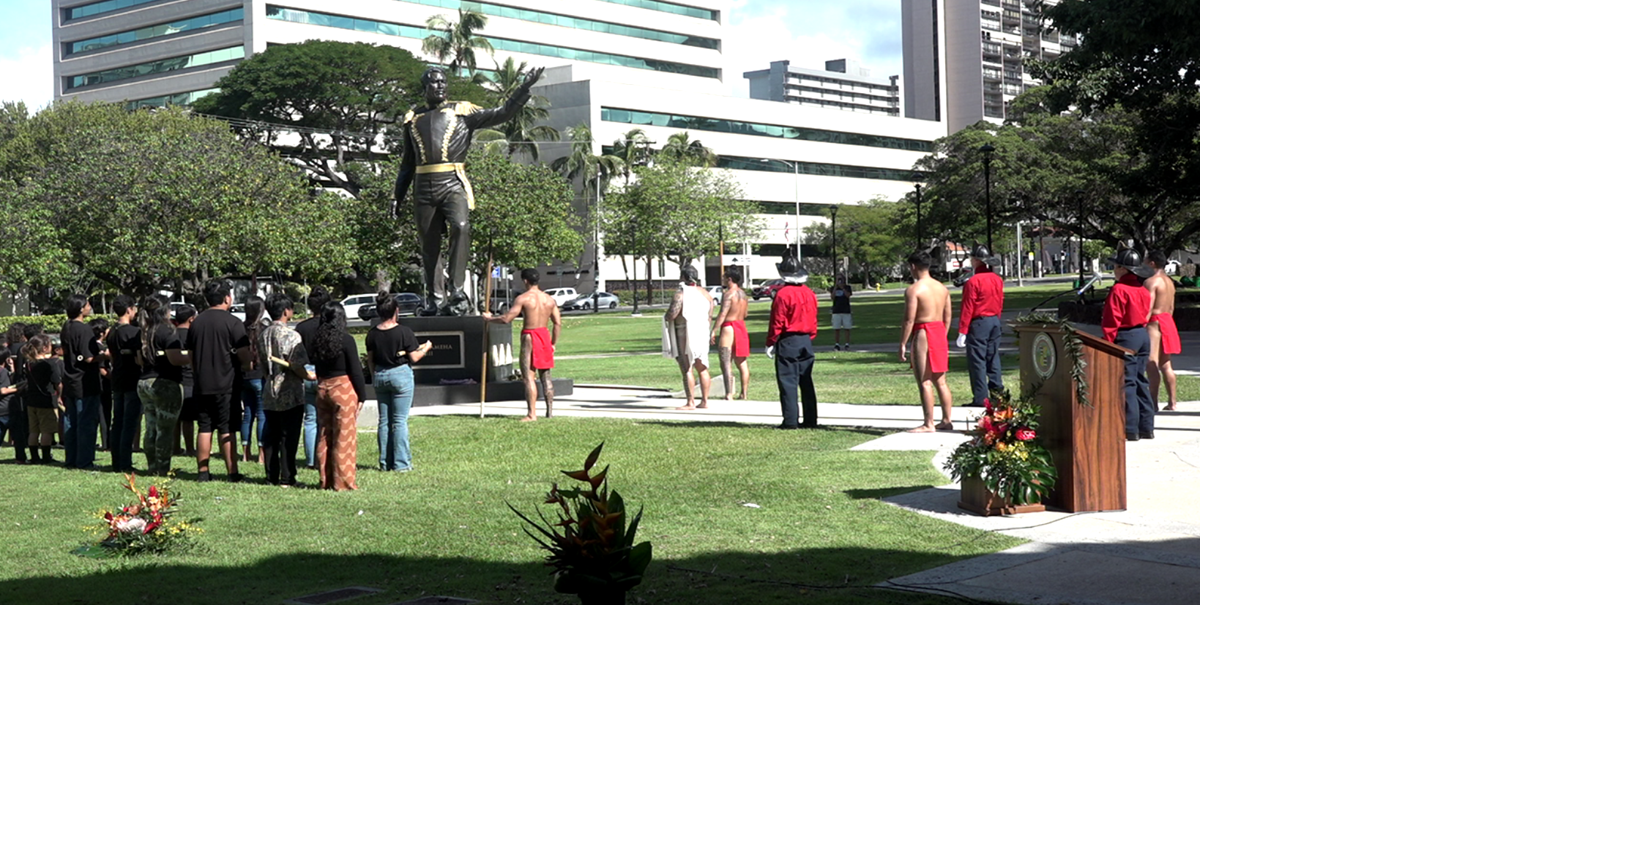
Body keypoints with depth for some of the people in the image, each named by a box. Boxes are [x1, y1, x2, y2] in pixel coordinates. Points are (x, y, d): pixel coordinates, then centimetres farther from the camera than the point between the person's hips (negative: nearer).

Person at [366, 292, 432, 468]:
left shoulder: (372, 334, 0)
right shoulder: (404, 332, -14)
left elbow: (371, 361, 7)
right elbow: (414, 358, -9)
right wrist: (425, 348, 9)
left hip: (380, 376, 4)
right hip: (401, 374, -4)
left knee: (383, 421, 11)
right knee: (400, 421, -1)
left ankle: (384, 463, 13)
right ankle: (400, 464, -1)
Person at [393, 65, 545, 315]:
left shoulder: (462, 112, 11)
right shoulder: (413, 119, 19)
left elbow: (502, 114, 5)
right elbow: (407, 163, 25)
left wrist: (524, 88, -4)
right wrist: (398, 196, 22)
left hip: (453, 184, -3)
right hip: (425, 188, 3)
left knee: (460, 227, -27)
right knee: (429, 245, 4)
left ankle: (456, 286, -23)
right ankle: (435, 297, 12)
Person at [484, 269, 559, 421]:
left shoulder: (523, 298, -8)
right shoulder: (549, 299, 8)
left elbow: (507, 318, -11)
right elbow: (557, 322, 7)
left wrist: (490, 318, 5)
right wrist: (553, 343, 16)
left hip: (529, 337, -5)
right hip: (545, 336, 5)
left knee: (529, 377, -5)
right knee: (546, 376, 12)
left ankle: (531, 414, -10)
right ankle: (549, 411, 12)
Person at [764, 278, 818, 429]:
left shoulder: (782, 294, -13)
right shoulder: (809, 293, 9)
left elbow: (777, 322, -12)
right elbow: (814, 320, 12)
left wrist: (770, 343, -6)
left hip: (787, 342, -7)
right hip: (806, 341, 7)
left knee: (788, 383, -3)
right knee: (806, 382, 12)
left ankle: (790, 421, -6)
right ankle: (810, 419, 13)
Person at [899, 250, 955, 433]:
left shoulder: (914, 289, -12)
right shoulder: (942, 288, 10)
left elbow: (909, 320, -16)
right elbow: (948, 317, 14)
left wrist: (902, 344, -11)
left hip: (922, 334, -8)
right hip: (940, 334, 8)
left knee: (925, 382, -5)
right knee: (940, 381, 14)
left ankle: (928, 424, -5)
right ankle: (947, 421, 17)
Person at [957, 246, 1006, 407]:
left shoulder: (973, 282, -15)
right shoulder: (997, 279, 7)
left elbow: (967, 309, -15)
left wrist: (962, 332, -13)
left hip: (979, 323, -7)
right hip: (995, 321, 7)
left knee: (977, 360, -3)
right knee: (993, 359, 14)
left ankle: (981, 398, -5)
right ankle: (997, 393, 16)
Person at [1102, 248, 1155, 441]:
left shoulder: (1119, 290, -15)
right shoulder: (1143, 290, 12)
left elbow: (1112, 321, -16)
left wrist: (1107, 344, -13)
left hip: (1126, 338, -9)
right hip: (1143, 336, 9)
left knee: (1126, 383, -5)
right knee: (1141, 381, 14)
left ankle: (1130, 430, -5)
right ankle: (1147, 427, 17)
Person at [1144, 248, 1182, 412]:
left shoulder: (1151, 282, -13)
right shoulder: (1169, 282, 16)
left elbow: (1148, 308, -20)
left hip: (1154, 322, -10)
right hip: (1168, 322, 10)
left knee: (1152, 364, -10)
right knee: (1166, 365, 13)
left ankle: (1154, 402, -12)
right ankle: (1172, 402, 13)